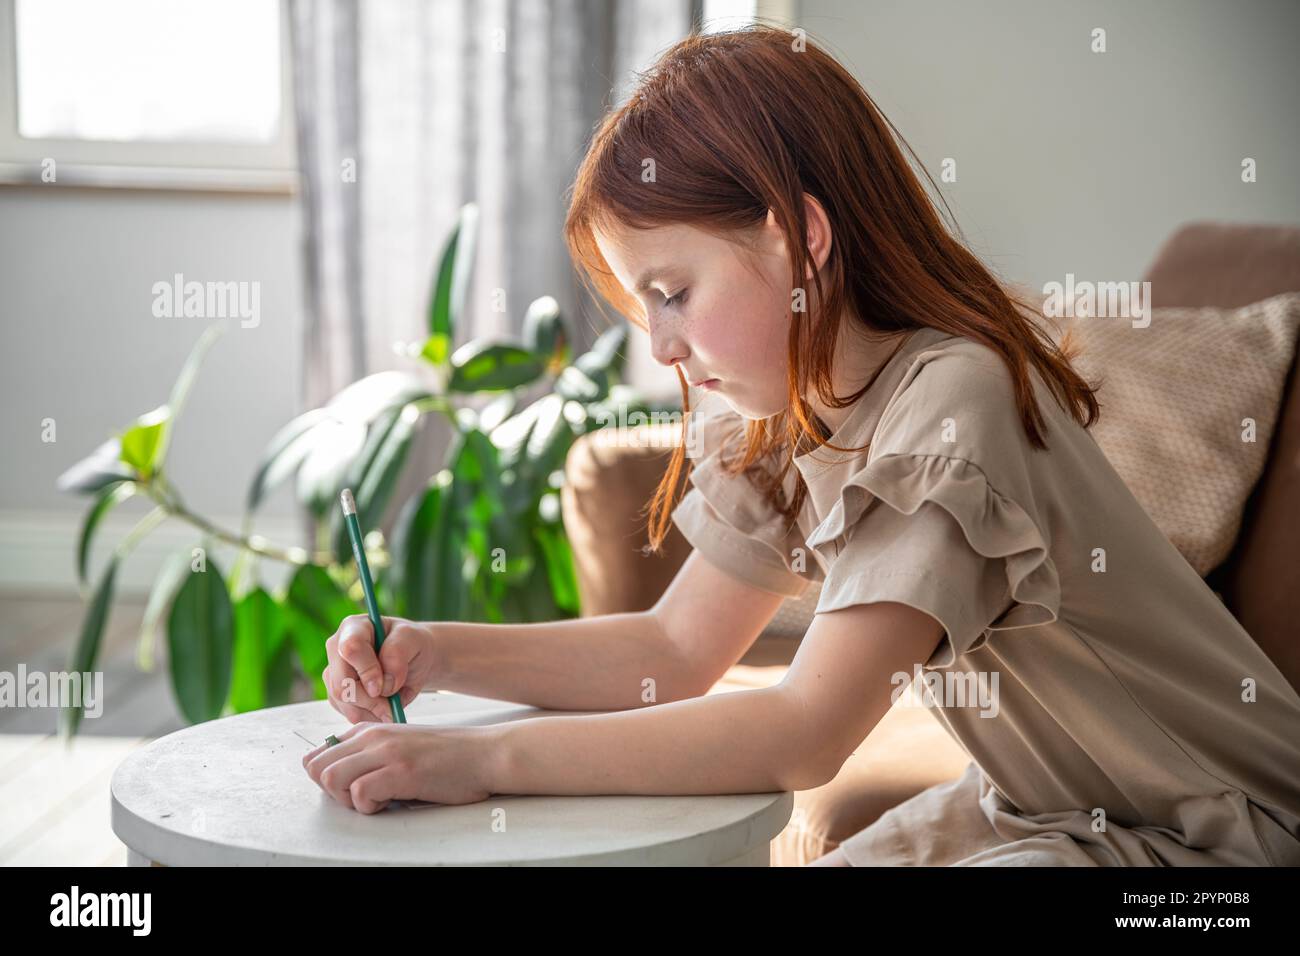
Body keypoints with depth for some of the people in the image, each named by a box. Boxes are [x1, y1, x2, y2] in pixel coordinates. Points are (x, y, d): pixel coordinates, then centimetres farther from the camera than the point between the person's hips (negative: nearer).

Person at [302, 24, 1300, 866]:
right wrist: (440, 654, -7)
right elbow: (678, 648, 5)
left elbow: (805, 733, -32)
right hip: (1026, 804, 8)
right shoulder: (781, 417, 0)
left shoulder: (956, 398, -27)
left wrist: (489, 758, -32)